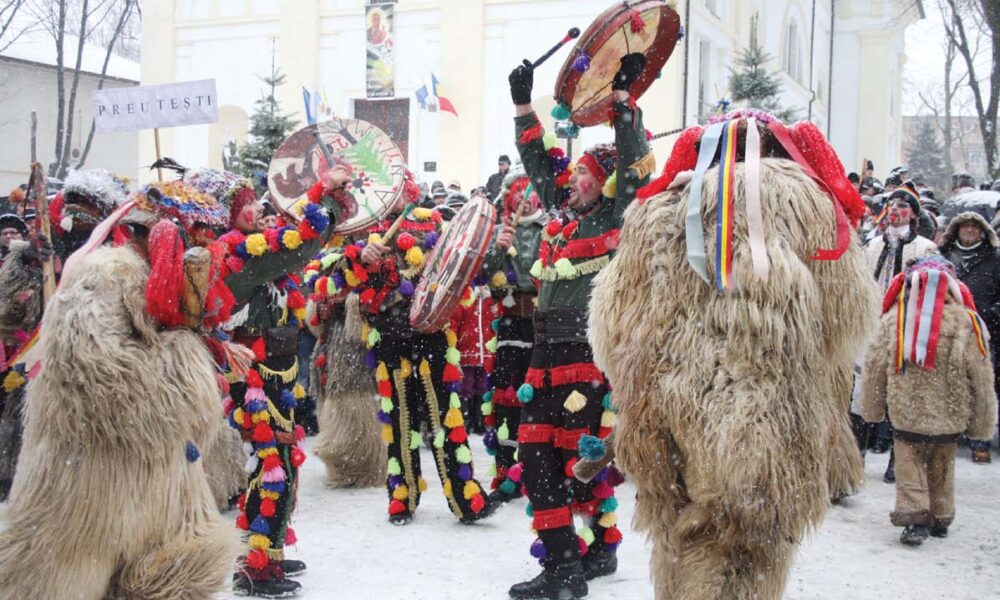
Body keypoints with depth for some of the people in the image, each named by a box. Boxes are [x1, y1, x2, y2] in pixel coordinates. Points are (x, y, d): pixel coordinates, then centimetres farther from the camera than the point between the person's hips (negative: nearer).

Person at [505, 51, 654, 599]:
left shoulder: (615, 218, -1)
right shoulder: (562, 212, 16)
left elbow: (635, 163, -11)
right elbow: (536, 161, 25)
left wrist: (623, 92, -12)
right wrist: (523, 105, 23)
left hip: (589, 356, -7)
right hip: (547, 352, 7)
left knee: (582, 460, -4)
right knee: (536, 455, 7)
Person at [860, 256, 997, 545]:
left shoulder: (894, 318, -6)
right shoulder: (966, 321, -8)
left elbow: (875, 367, 0)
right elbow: (981, 378, -2)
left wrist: (872, 408, 14)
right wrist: (982, 424, 9)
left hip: (905, 412, -1)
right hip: (949, 416, 1)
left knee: (909, 466, 9)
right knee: (942, 467, 18)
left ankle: (914, 517, -1)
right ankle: (941, 518, 29)